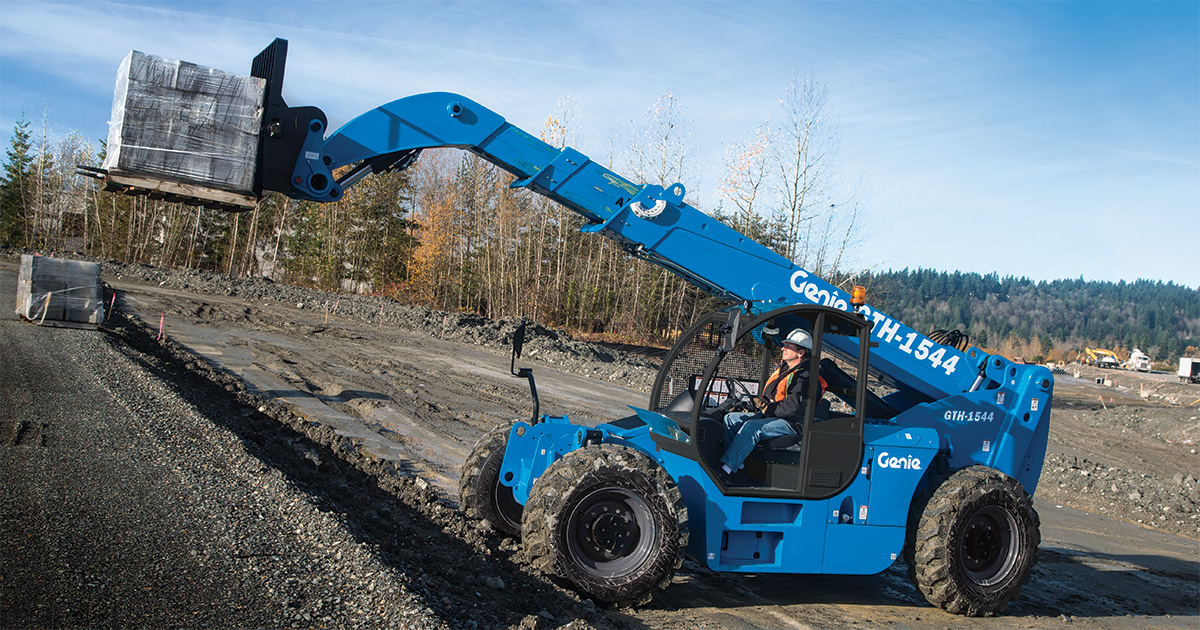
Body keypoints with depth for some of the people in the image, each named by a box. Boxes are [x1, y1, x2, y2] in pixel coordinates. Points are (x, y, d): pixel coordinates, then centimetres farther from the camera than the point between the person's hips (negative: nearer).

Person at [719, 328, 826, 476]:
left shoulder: (806, 377, -15)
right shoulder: (783, 367, 15)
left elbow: (794, 406, -24)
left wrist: (768, 408, -15)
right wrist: (762, 402, 4)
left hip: (791, 423, -10)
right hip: (770, 415, 10)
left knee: (751, 427, -32)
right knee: (730, 418, -2)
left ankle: (727, 468, -35)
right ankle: (737, 461, -10)